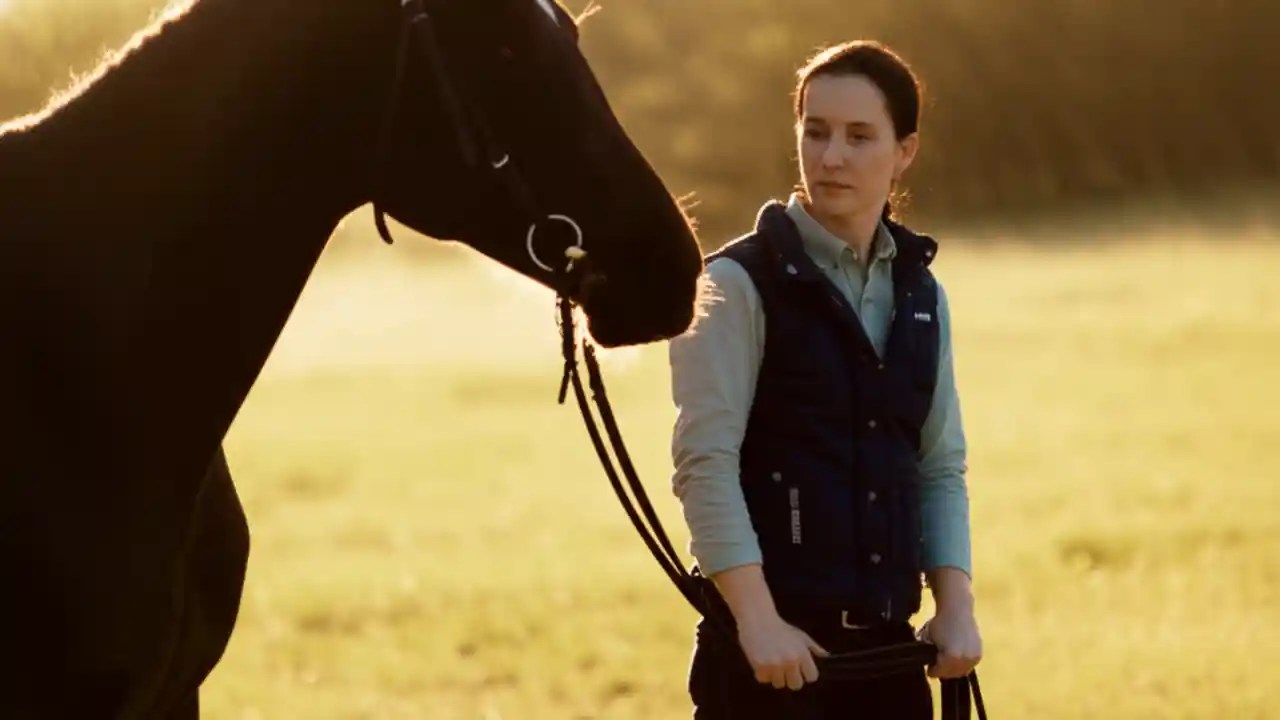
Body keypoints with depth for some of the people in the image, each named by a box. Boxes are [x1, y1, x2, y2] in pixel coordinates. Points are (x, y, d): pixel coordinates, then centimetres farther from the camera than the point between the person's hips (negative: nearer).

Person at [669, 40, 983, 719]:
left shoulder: (920, 295, 12)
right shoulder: (741, 283, -6)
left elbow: (941, 468, 15)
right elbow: (704, 463, -13)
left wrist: (955, 606, 1)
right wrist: (757, 620, -20)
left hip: (884, 647, 6)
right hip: (775, 645, -6)